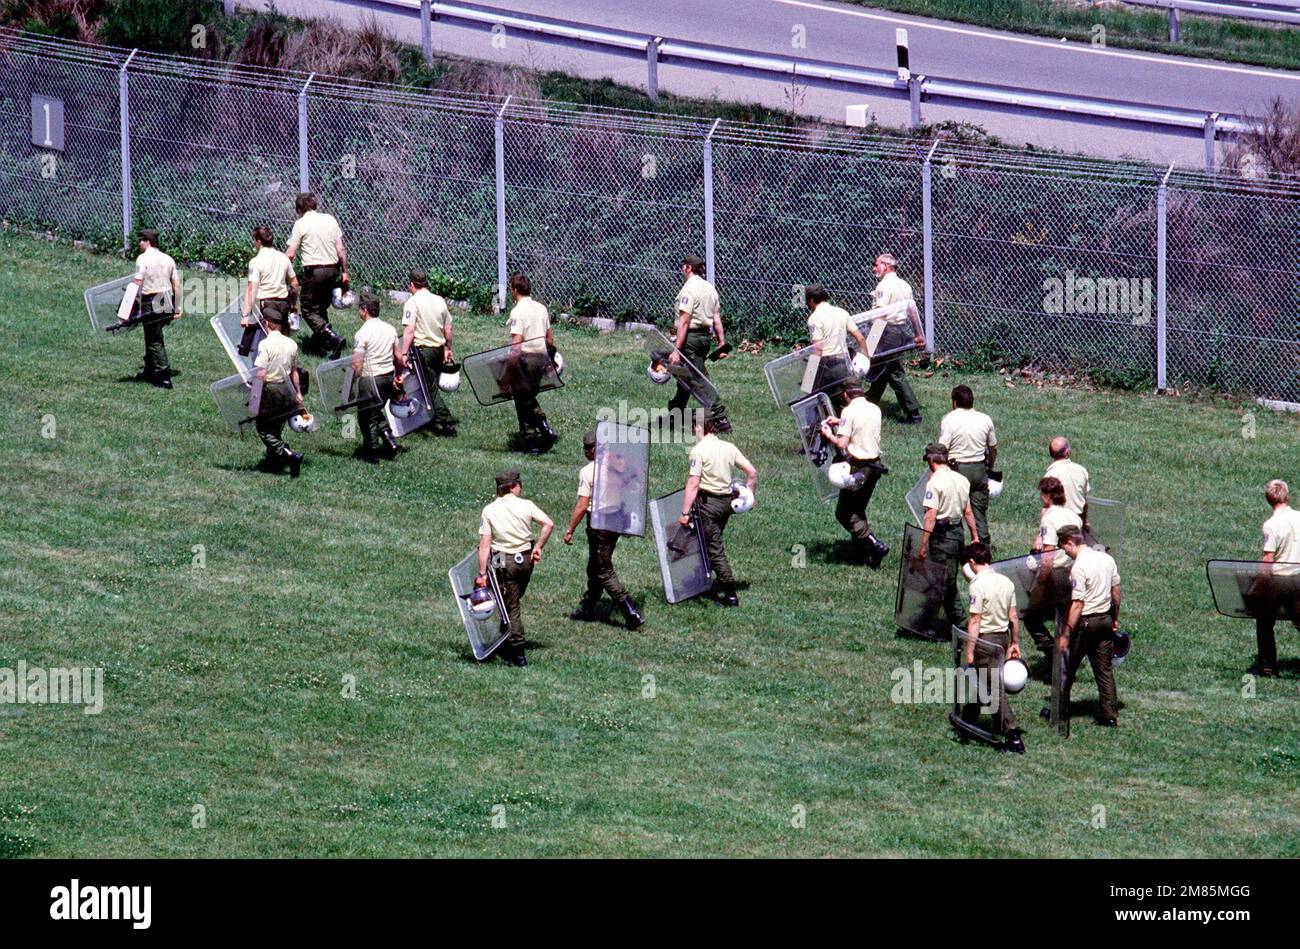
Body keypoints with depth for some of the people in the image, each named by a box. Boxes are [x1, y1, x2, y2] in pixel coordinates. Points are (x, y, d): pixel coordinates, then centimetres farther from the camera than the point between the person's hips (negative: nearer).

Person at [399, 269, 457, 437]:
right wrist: (448, 349, 24)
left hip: (422, 349, -6)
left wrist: (404, 354, -19)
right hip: (439, 348, 6)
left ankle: (447, 424, -7)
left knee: (431, 388, -2)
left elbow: (409, 330, -20)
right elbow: (448, 329, 12)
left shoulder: (412, 303, -12)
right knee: (432, 385, 17)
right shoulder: (440, 301, 7)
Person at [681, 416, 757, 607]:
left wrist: (685, 513, -17)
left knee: (714, 549, -4)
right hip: (726, 501, 7)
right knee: (714, 544, 21)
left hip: (707, 501, -7)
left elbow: (693, 484, -18)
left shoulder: (699, 451, -12)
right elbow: (752, 472, 6)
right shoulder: (729, 448, 7)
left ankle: (730, 596, -8)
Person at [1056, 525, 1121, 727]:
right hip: (1105, 619, 7)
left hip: (1086, 621, -7)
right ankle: (1110, 715, 7)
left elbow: (1077, 604, -21)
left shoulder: (1079, 567, -19)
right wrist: (1115, 619, 23)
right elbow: (1116, 591, 12)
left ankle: (1061, 710, 16)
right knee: (1104, 669, 10)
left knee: (1067, 668, 8)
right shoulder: (1106, 558, 4)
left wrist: (1066, 634, -18)